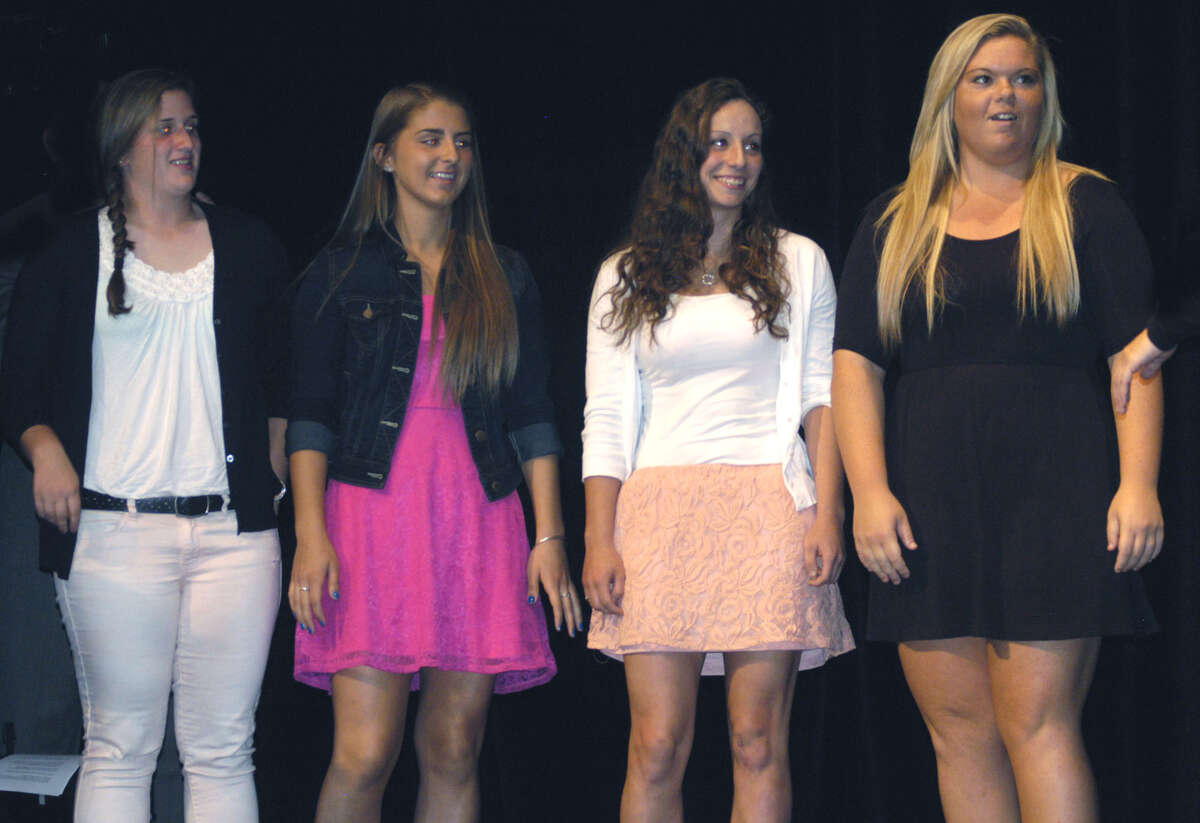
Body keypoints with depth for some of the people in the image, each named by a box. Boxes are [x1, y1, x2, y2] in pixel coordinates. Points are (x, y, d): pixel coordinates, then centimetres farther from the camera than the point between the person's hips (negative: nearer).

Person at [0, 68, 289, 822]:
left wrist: (275, 473, 13)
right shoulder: (71, 254, 6)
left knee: (224, 751, 1)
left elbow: (283, 379, 22)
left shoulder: (250, 248, 14)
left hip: (233, 533, 2)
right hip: (114, 532, -2)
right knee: (119, 748, -2)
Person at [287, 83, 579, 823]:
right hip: (374, 514, -3)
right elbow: (311, 414, 3)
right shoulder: (344, 271, 7)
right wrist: (311, 534, -9)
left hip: (479, 524, 3)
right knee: (364, 756, -11)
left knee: (454, 755, 2)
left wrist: (550, 537, 3)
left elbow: (532, 416, 12)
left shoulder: (505, 276, 15)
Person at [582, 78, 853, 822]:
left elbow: (822, 398, 8)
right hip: (661, 510, 1)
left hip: (768, 509, 0)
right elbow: (606, 419, 10)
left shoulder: (797, 262, 13)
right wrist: (599, 540, 0)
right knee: (657, 747, -6)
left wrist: (827, 514, -5)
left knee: (759, 744, -4)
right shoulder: (627, 278, 14)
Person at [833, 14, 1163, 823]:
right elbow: (856, 362, 7)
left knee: (1037, 724, -10)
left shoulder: (1086, 205, 7)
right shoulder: (897, 223, 14)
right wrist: (870, 492, -6)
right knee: (960, 734, 2)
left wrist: (1139, 484, -11)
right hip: (929, 504, 3)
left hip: (1053, 496, -3)